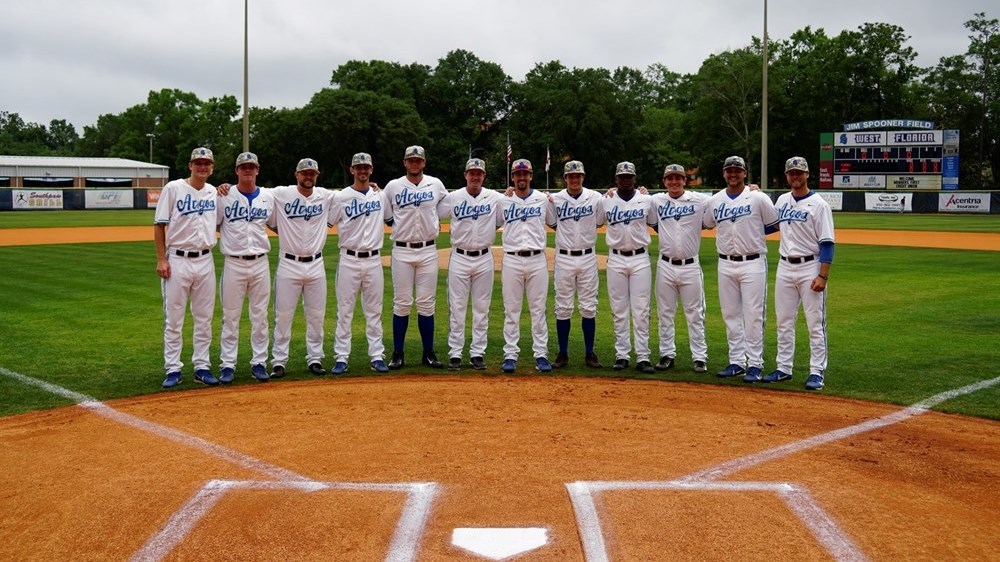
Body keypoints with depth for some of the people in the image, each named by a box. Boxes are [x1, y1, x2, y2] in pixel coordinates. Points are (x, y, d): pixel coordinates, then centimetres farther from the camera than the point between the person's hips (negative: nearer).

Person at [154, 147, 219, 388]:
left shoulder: (215, 193, 9)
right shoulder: (173, 188, -3)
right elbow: (159, 225, -3)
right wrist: (161, 259, -9)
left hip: (205, 261, 4)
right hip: (177, 260, -4)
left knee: (204, 318, 8)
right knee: (173, 318, 1)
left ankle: (202, 366, 17)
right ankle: (173, 369, 8)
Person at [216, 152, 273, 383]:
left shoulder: (268, 197, 7)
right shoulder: (224, 196, -1)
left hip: (261, 263, 2)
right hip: (234, 264, -2)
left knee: (260, 316, 7)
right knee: (231, 317, 3)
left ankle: (259, 363, 15)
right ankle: (227, 365, 10)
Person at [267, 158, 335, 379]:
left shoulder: (327, 196, 3)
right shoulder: (279, 195, -5)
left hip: (316, 265, 3)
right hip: (289, 264, -3)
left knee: (316, 316, 9)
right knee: (283, 315, 2)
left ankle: (315, 359, 19)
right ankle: (278, 361, 11)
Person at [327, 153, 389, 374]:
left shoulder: (381, 196, 8)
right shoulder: (341, 197, -2)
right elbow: (326, 223, 2)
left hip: (374, 260, 3)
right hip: (349, 260, -3)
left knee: (374, 311, 8)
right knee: (344, 310, 1)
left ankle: (377, 356, 14)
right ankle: (341, 358, 7)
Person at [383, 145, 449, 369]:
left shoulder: (436, 184, 3)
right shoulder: (393, 186, 1)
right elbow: (386, 216, 11)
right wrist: (402, 227, 4)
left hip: (428, 251, 1)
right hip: (402, 251, -1)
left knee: (426, 304, 4)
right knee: (401, 303, 1)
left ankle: (429, 353, 12)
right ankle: (398, 354, 9)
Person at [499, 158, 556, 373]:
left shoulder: (543, 200, 8)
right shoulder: (503, 201, 6)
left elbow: (555, 223, 19)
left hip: (537, 260, 0)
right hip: (511, 260, 0)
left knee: (538, 309, 4)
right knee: (511, 310, 3)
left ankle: (541, 354, 9)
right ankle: (510, 355, 8)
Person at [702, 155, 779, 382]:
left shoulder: (758, 198, -4)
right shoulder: (714, 201, 7)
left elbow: (775, 225, 3)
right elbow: (706, 225, 21)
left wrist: (752, 233, 2)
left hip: (753, 263, -4)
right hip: (726, 264, 4)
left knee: (753, 316, -3)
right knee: (731, 315, 8)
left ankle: (755, 364, 3)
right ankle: (737, 361, 17)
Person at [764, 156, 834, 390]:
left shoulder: (819, 204, -7)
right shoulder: (781, 200, 11)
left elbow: (827, 243, -11)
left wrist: (823, 276, -19)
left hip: (810, 268, -6)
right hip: (785, 267, 6)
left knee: (815, 323, -1)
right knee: (784, 322, 10)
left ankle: (817, 372, 4)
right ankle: (783, 369, 19)